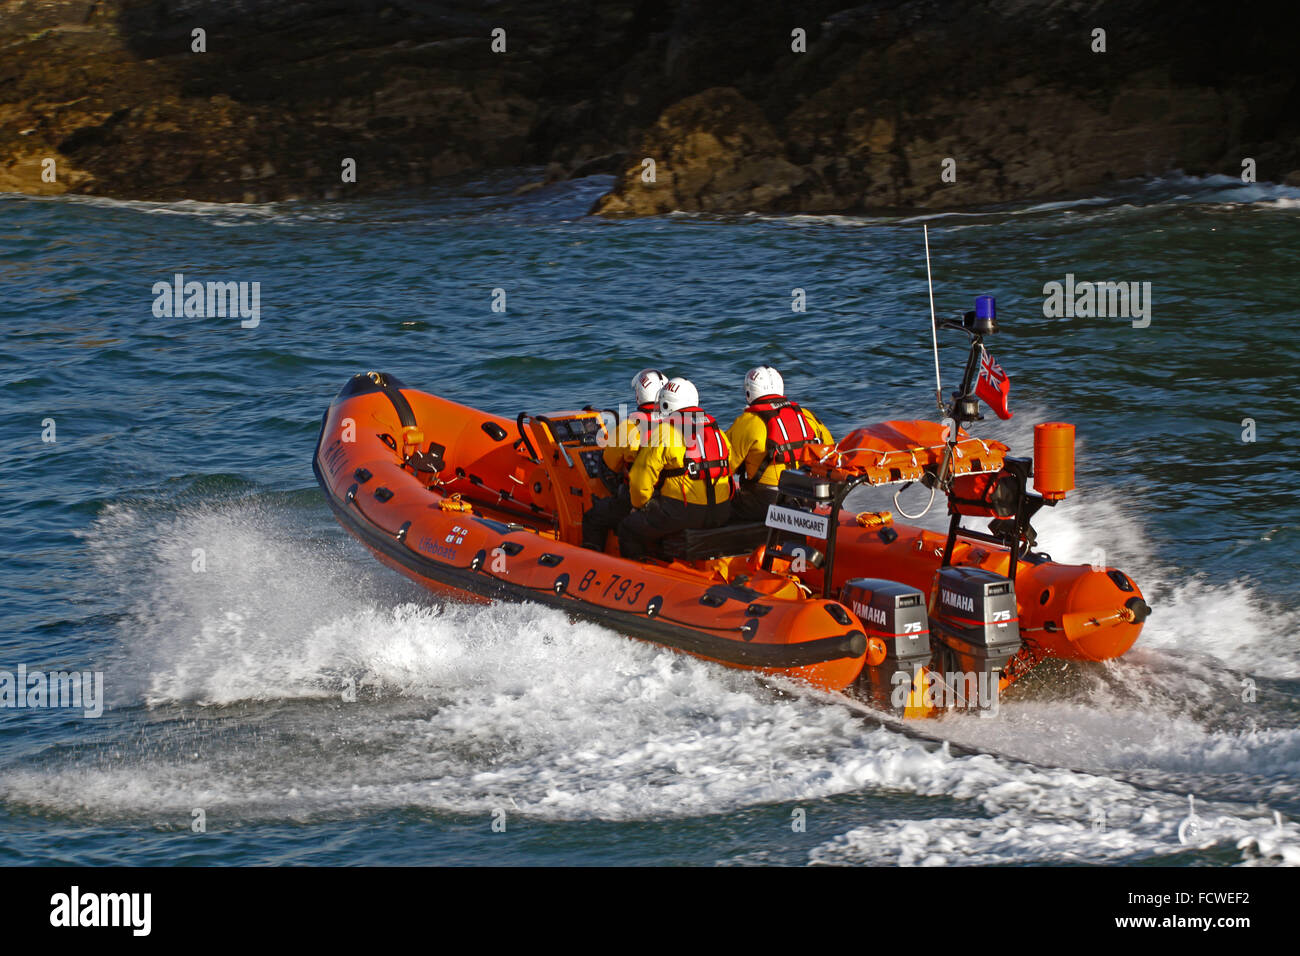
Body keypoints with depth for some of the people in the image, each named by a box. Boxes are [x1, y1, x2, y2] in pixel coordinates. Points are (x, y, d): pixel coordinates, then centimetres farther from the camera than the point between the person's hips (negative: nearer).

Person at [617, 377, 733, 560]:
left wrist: (639, 506, 16)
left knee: (629, 529, 12)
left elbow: (640, 479, -4)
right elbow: (730, 468, 21)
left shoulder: (662, 432, -6)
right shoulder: (717, 431, 13)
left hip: (682, 513, -7)